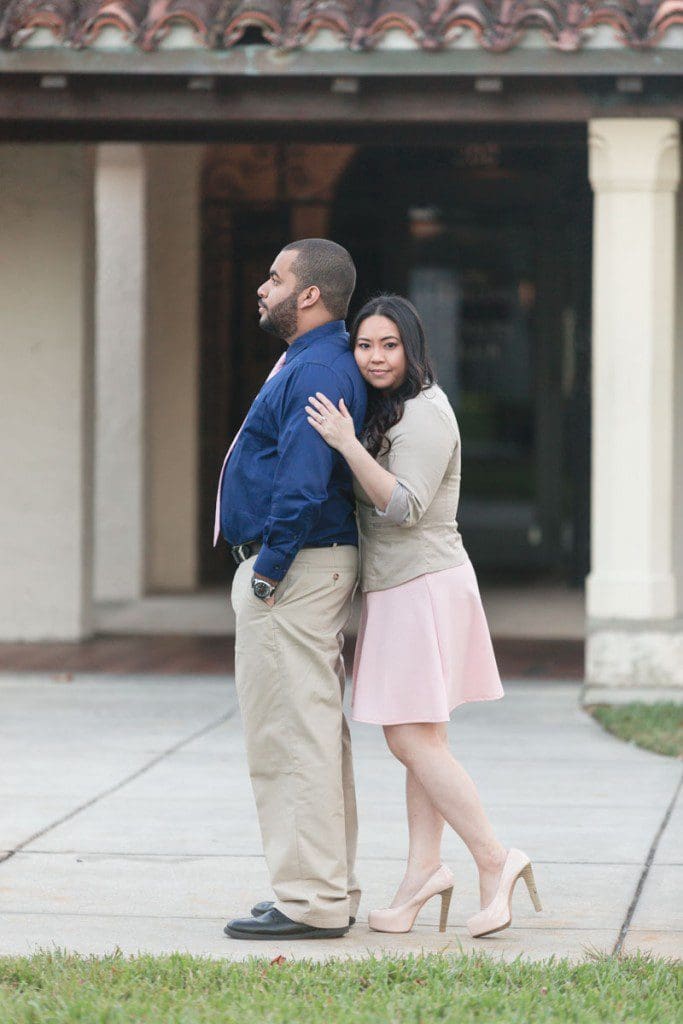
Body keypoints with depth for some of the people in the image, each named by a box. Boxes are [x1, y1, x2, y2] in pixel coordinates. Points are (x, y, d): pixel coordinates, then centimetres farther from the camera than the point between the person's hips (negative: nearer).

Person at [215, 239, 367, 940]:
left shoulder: (315, 372, -17)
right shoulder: (320, 365, 18)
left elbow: (302, 485, -25)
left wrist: (269, 571, -21)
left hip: (294, 567, -11)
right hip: (309, 568, 11)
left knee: (288, 734, -8)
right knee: (317, 729, 14)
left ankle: (310, 901, -7)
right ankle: (331, 890, 20)